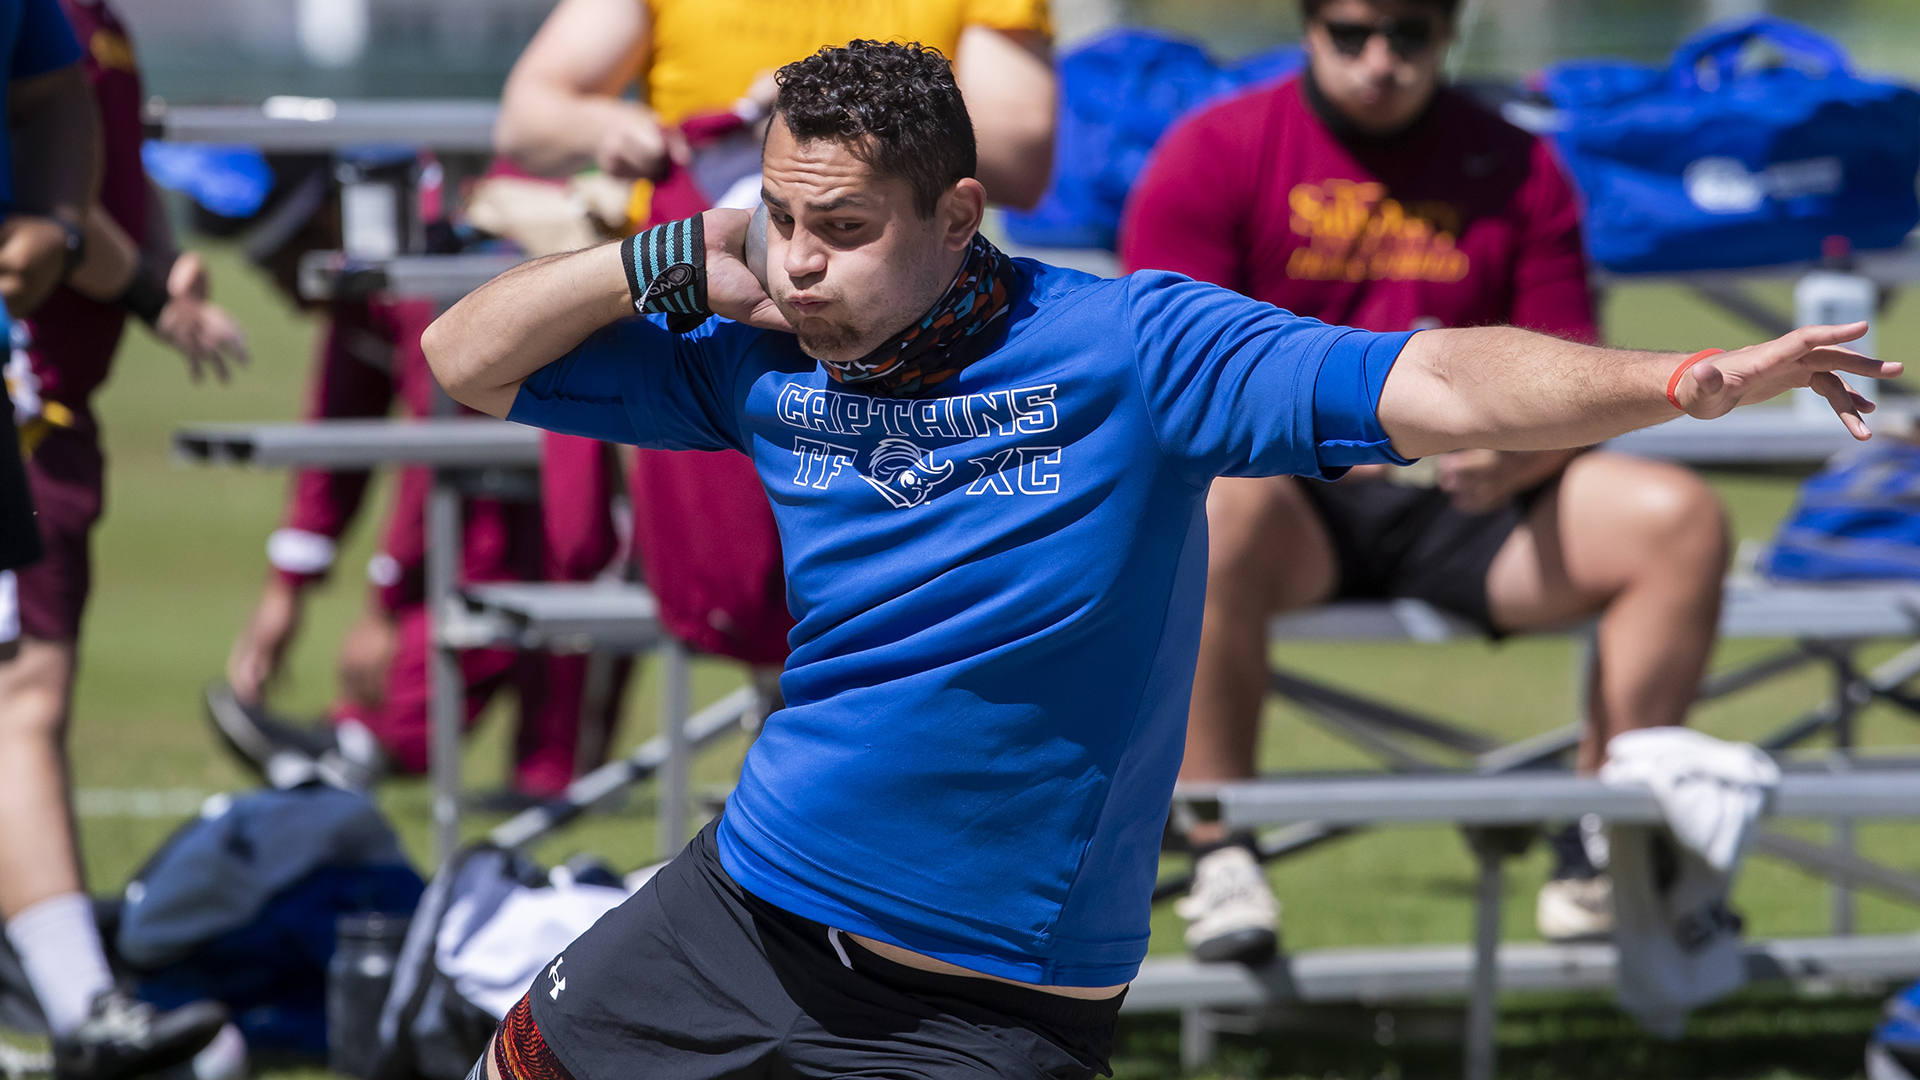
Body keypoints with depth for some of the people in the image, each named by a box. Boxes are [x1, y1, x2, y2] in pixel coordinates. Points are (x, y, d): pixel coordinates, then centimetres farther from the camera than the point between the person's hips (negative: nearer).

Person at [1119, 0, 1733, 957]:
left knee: (1680, 520, -20)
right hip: (1294, 498, -3)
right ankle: (1218, 856, -29)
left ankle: (1598, 853, -13)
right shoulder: (1214, 153, 1)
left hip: (1466, 508, 3)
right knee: (1214, 507, -39)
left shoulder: (1516, 168, 11)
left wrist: (1519, 453, -16)